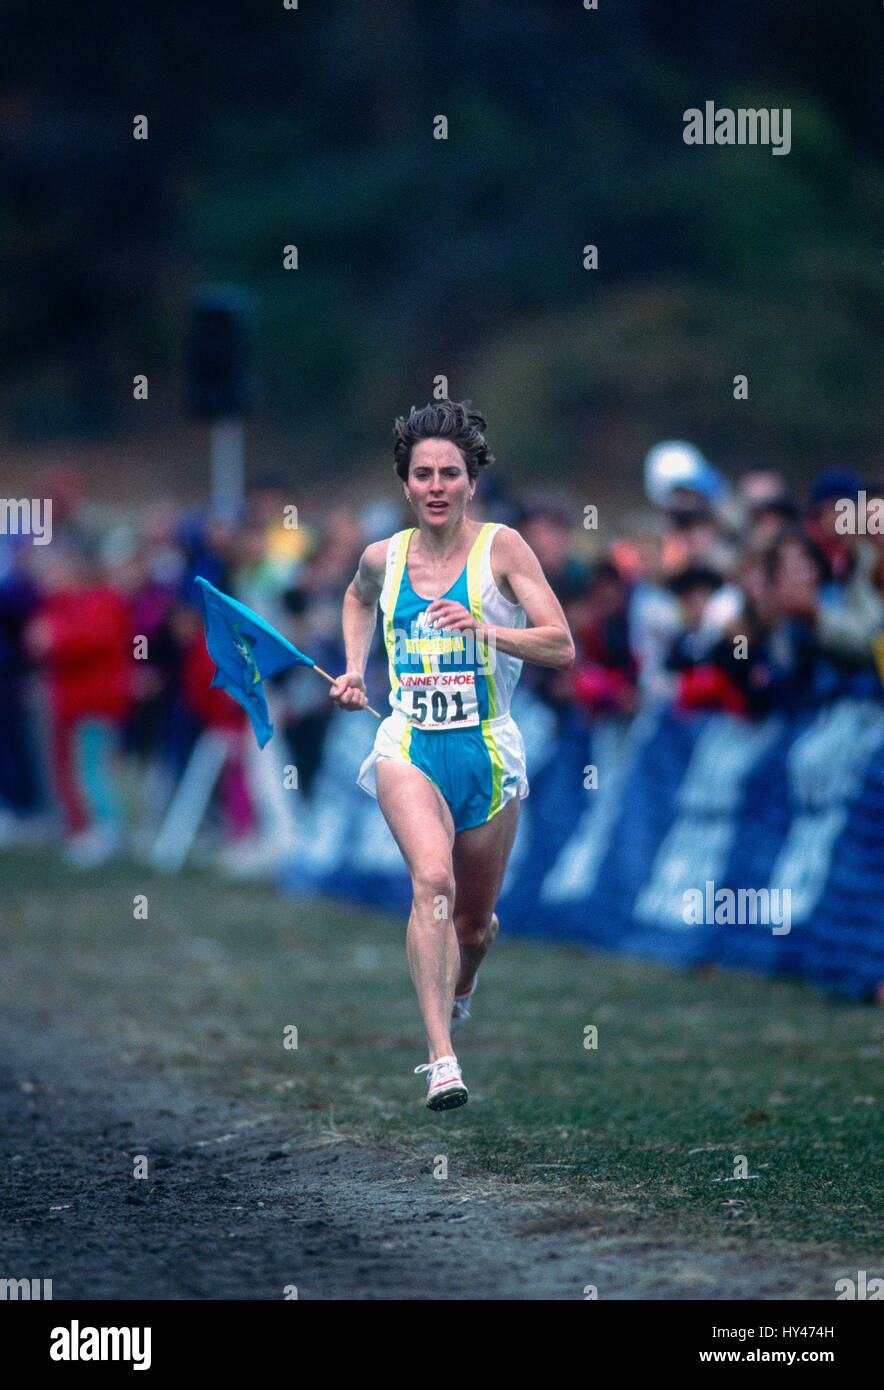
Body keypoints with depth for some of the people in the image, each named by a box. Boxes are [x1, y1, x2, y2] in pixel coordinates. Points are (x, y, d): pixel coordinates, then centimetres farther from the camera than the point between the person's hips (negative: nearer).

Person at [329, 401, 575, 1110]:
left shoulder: (501, 547, -5)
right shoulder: (383, 558, 4)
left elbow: (562, 647, -11)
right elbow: (357, 600, 30)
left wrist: (482, 628, -24)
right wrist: (354, 672, 16)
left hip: (487, 748, 0)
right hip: (409, 745, 0)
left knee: (474, 923, 12)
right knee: (433, 880, -27)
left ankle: (457, 996, 51)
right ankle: (442, 1060, -33)